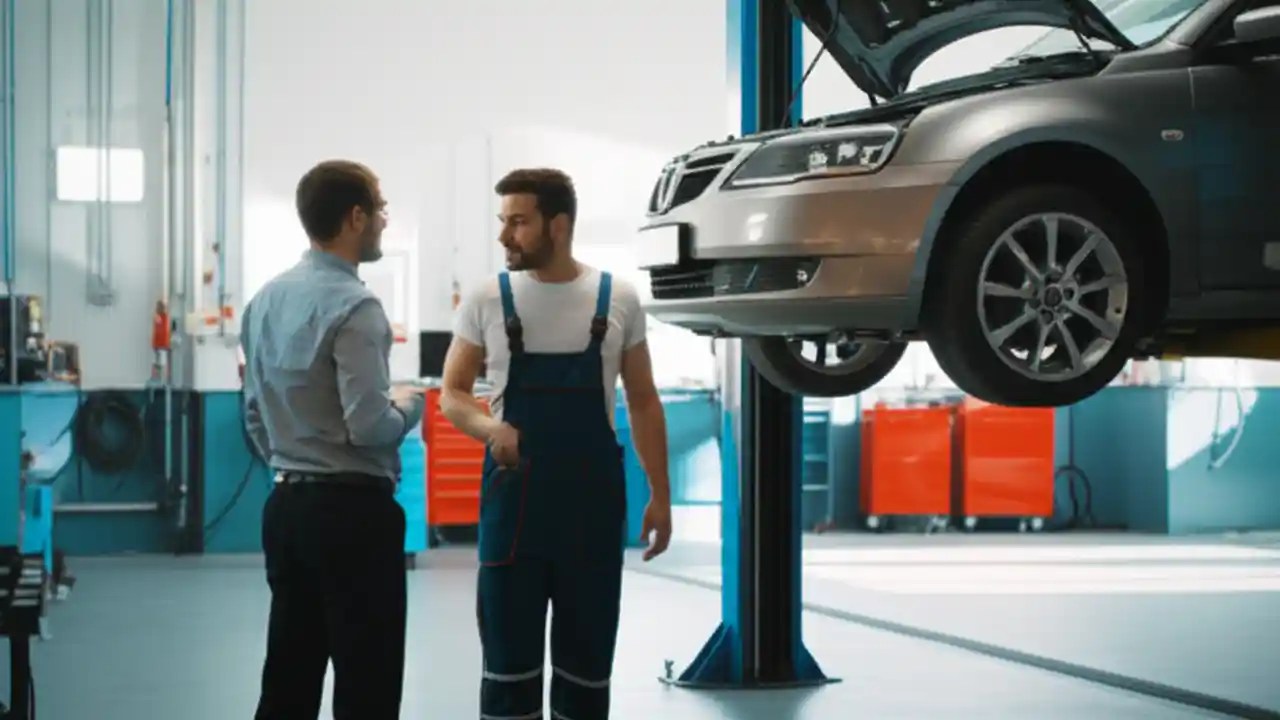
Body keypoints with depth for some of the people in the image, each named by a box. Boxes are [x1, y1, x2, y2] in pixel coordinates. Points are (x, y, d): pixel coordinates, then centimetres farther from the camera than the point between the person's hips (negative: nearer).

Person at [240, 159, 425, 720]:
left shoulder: (267, 299, 10)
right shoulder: (353, 306, -16)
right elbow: (370, 426, -20)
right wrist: (409, 403, -1)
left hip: (286, 505, 8)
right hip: (352, 511, -8)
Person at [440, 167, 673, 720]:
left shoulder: (618, 301, 1)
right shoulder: (486, 301, 0)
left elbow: (642, 402, 7)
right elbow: (451, 395, 3)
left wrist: (660, 496, 4)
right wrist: (491, 426, -19)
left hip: (593, 504, 1)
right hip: (513, 499, -1)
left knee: (587, 655, 8)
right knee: (509, 653, 2)